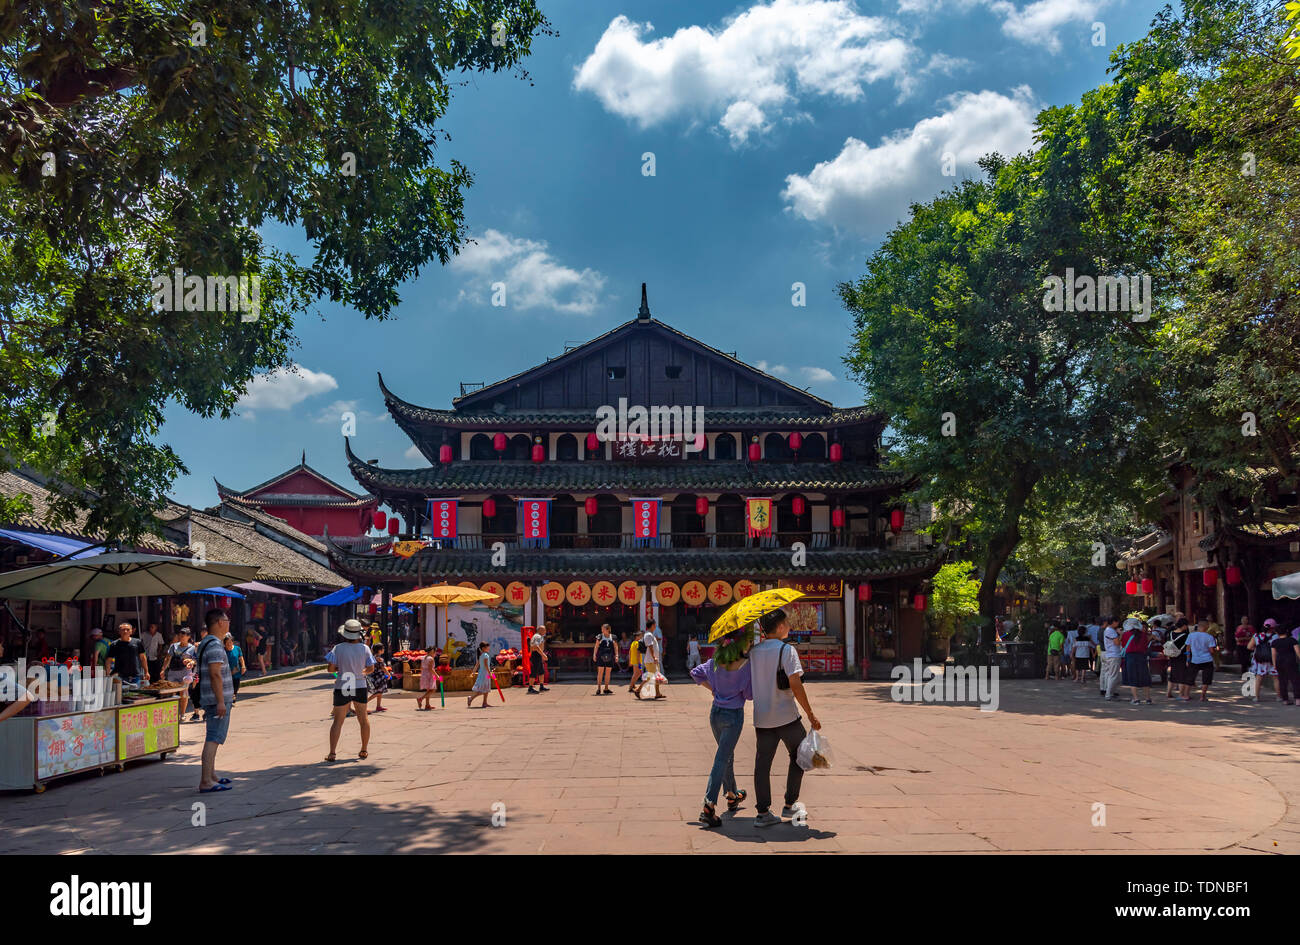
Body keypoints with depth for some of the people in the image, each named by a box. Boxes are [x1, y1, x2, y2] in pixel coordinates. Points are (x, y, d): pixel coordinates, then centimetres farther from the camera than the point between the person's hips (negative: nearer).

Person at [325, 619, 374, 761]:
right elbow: (370, 668, 2)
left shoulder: (338, 648, -9)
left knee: (338, 721, 3)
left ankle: (332, 753, -4)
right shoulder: (365, 648, -4)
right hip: (360, 687, 1)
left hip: (342, 688, -1)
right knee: (363, 719, 16)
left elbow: (331, 667, -10)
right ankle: (364, 751, 21)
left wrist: (342, 668, 9)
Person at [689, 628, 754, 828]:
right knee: (722, 759, -5)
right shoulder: (746, 664, -17)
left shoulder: (716, 662, -1)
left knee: (727, 755, 24)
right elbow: (749, 694, -10)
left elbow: (695, 672, 12)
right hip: (734, 715, -6)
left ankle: (732, 795, 41)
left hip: (716, 713, 6)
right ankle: (708, 807, -13)